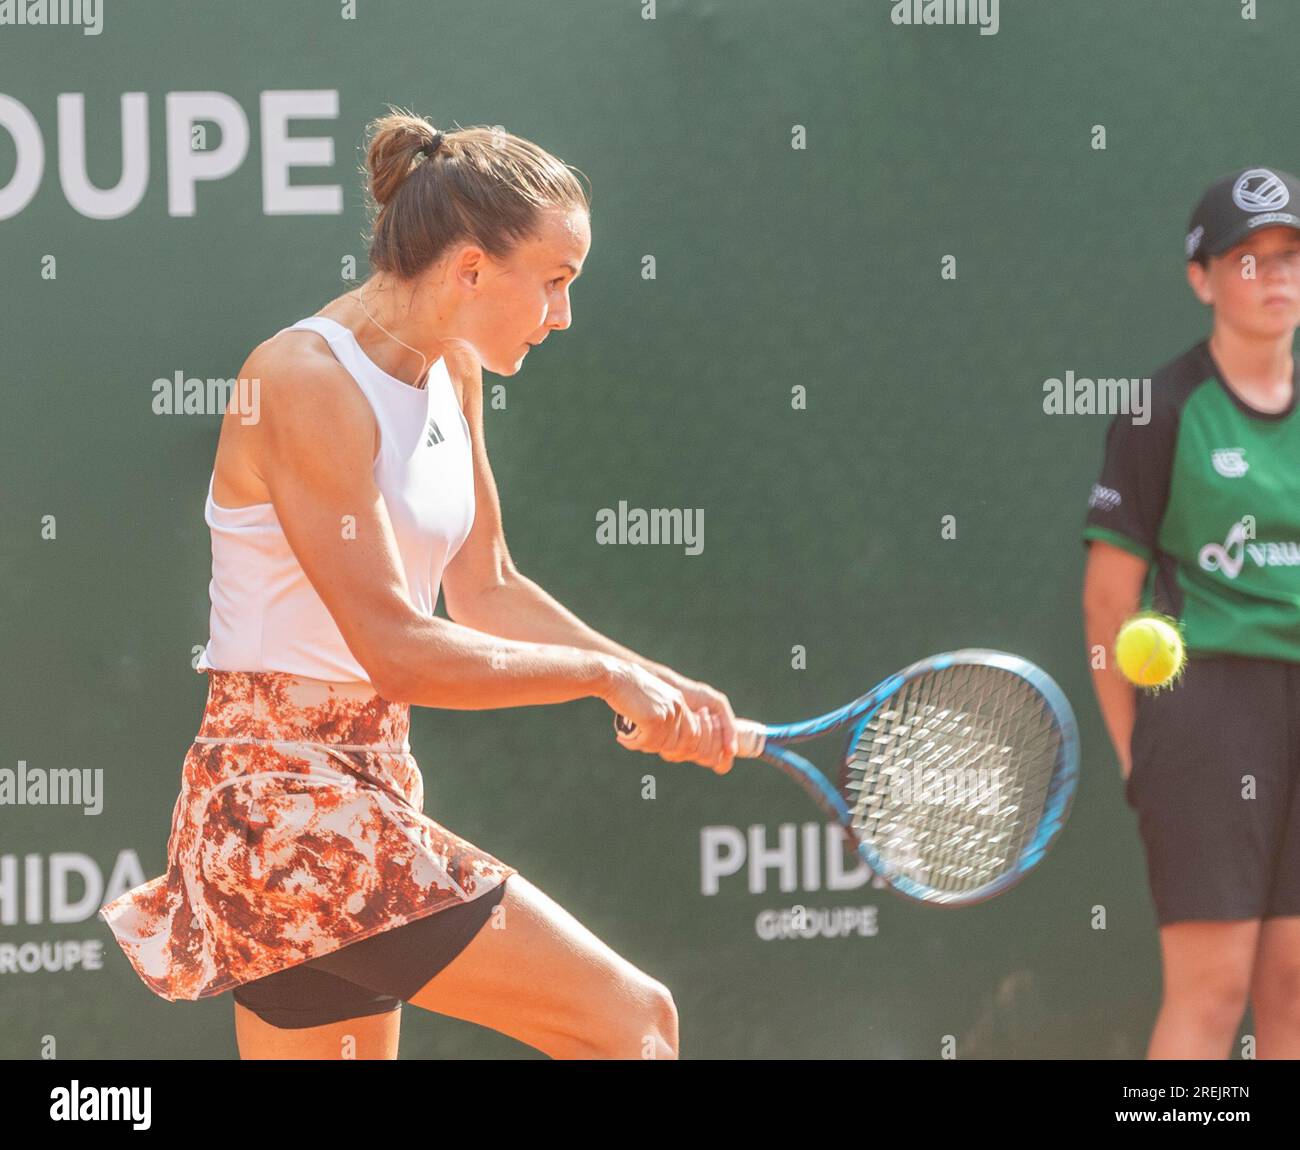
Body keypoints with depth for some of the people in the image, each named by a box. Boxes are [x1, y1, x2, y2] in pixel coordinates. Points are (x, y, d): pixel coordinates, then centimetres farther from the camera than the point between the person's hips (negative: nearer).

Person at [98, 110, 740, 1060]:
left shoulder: (452, 376, 10)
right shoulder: (308, 382, -18)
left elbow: (485, 590, 17)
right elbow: (398, 652, -20)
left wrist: (662, 691, 7)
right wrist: (606, 674, -12)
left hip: (368, 785, 9)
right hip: (289, 793, -9)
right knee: (631, 1018, -11)